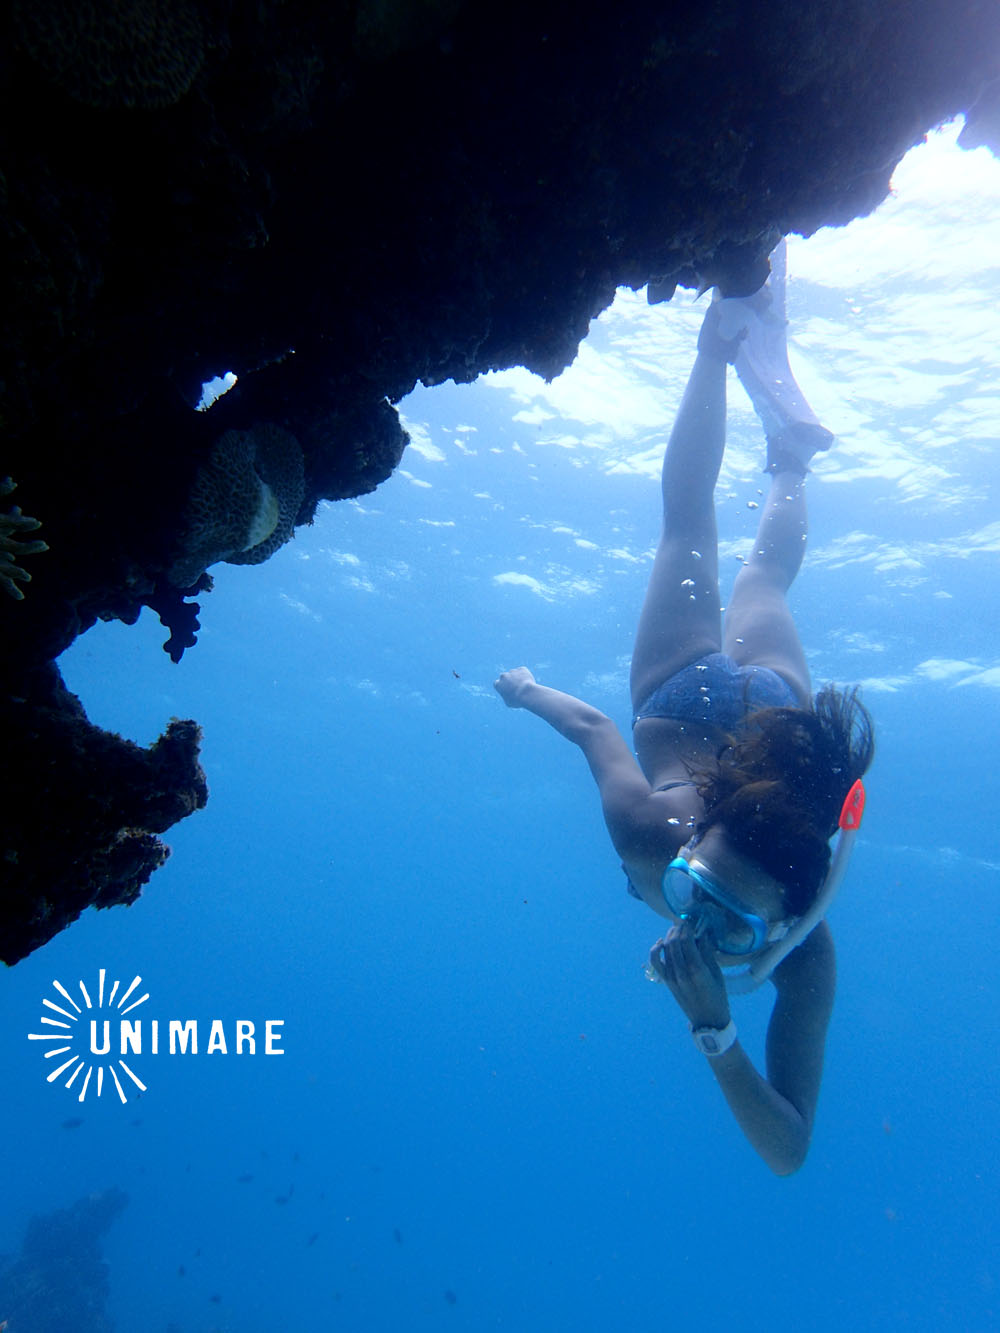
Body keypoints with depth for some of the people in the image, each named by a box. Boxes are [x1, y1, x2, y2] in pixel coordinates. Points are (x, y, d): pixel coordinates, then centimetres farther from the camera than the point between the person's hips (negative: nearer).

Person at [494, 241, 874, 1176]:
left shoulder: (803, 951, -37)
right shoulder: (644, 825, -43)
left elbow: (788, 1151, -32)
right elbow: (595, 727, -24)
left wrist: (715, 1034, -48)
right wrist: (532, 692, -5)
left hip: (774, 708, 1)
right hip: (693, 693, -1)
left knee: (762, 580, 32)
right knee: (690, 530, 23)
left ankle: (789, 456, 57)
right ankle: (730, 339, 39)